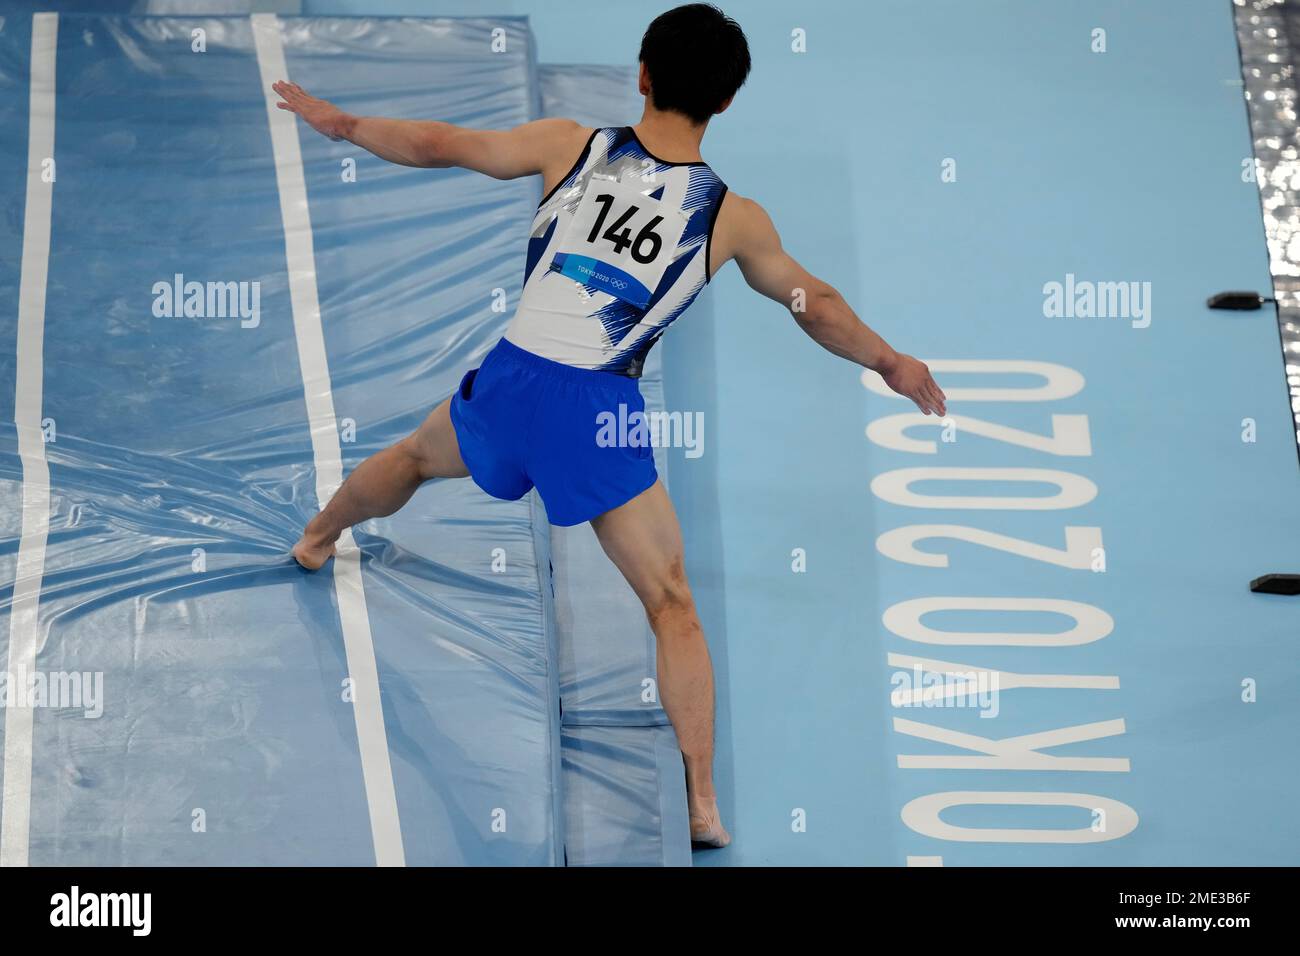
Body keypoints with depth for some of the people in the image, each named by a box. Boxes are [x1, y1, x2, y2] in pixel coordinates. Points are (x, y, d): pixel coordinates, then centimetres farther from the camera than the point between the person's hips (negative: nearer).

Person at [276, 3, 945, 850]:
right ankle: (702, 806, 5)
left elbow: (442, 146, 8)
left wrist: (342, 124, 26)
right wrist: (890, 364, 30)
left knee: (416, 456, 36)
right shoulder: (733, 216, -1)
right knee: (673, 604, 7)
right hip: (601, 409, -3)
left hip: (512, 376, 3)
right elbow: (816, 306, 12)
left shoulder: (572, 145, 0)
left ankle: (316, 540, 64)